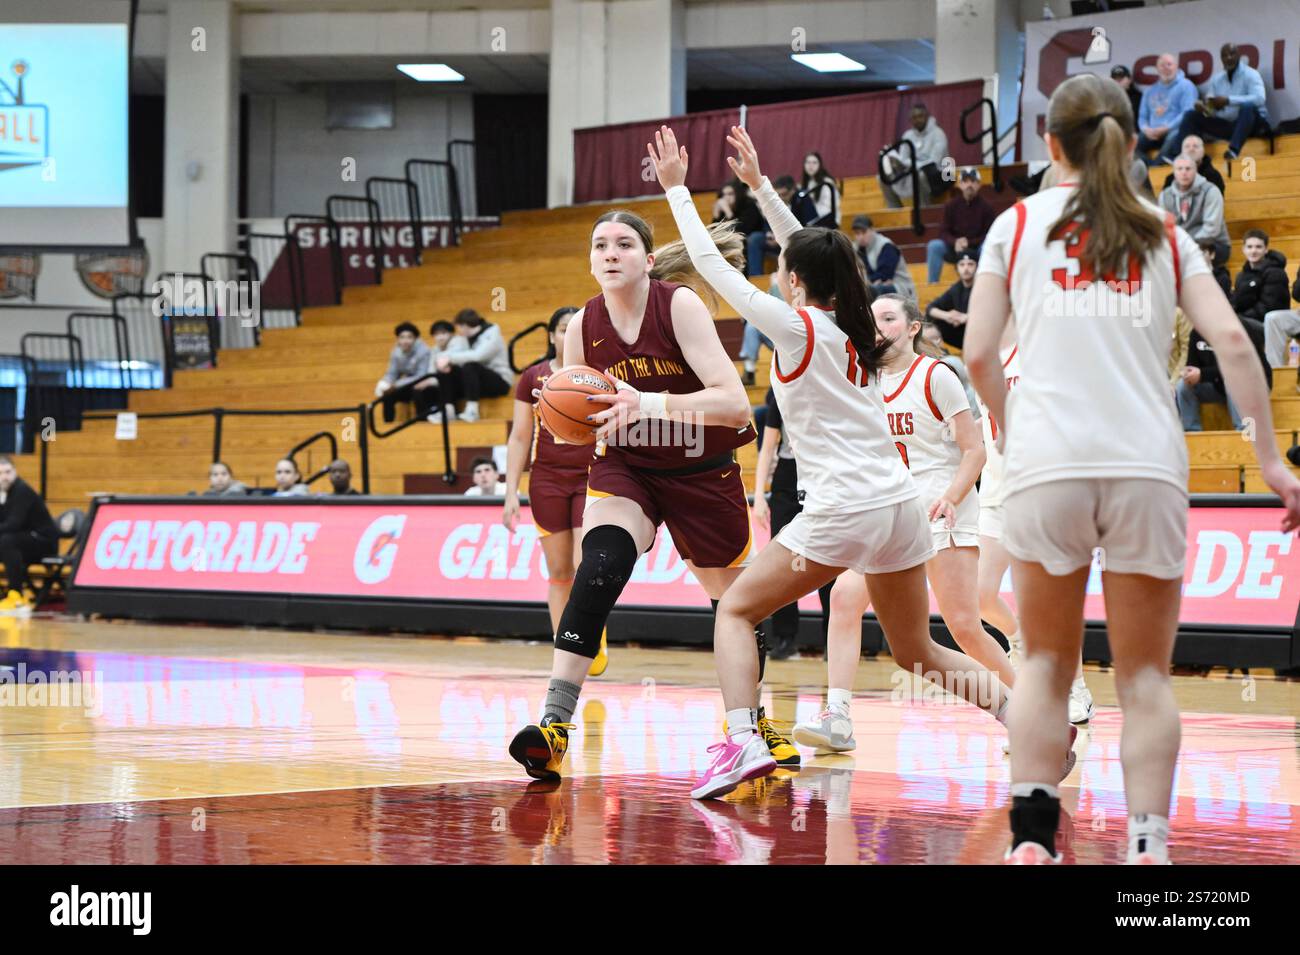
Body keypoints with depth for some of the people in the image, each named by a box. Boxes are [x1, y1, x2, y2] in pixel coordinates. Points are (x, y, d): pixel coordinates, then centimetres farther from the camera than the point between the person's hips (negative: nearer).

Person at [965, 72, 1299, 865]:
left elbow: (979, 353, 6)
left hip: (1046, 463, 0)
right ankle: (1148, 845, -2)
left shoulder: (1018, 223, 11)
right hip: (1147, 464, 0)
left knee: (1046, 665, 12)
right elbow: (1232, 341, 1)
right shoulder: (1164, 234, 14)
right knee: (1145, 675, 8)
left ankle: (1031, 839, 2)